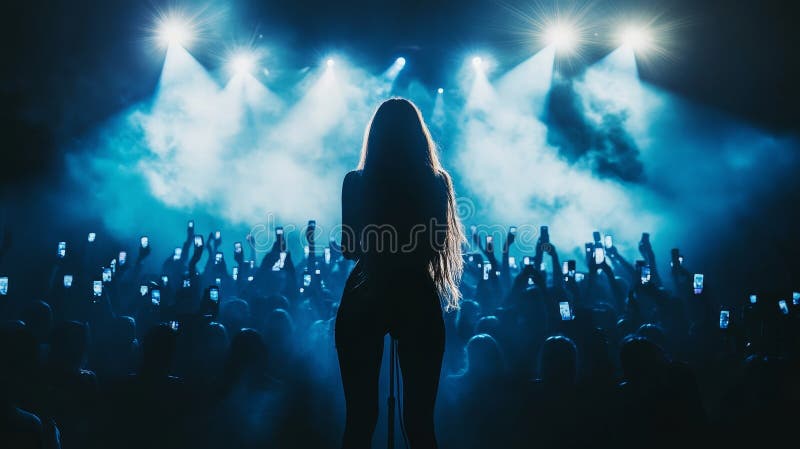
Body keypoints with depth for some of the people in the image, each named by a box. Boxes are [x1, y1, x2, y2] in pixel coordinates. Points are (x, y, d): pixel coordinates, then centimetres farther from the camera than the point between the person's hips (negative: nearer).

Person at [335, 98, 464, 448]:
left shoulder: (356, 182, -6)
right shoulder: (436, 182, -2)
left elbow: (349, 249, -3)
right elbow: (438, 247, 4)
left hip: (364, 300, -1)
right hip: (418, 301, 1)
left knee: (359, 417, 9)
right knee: (420, 418, 9)